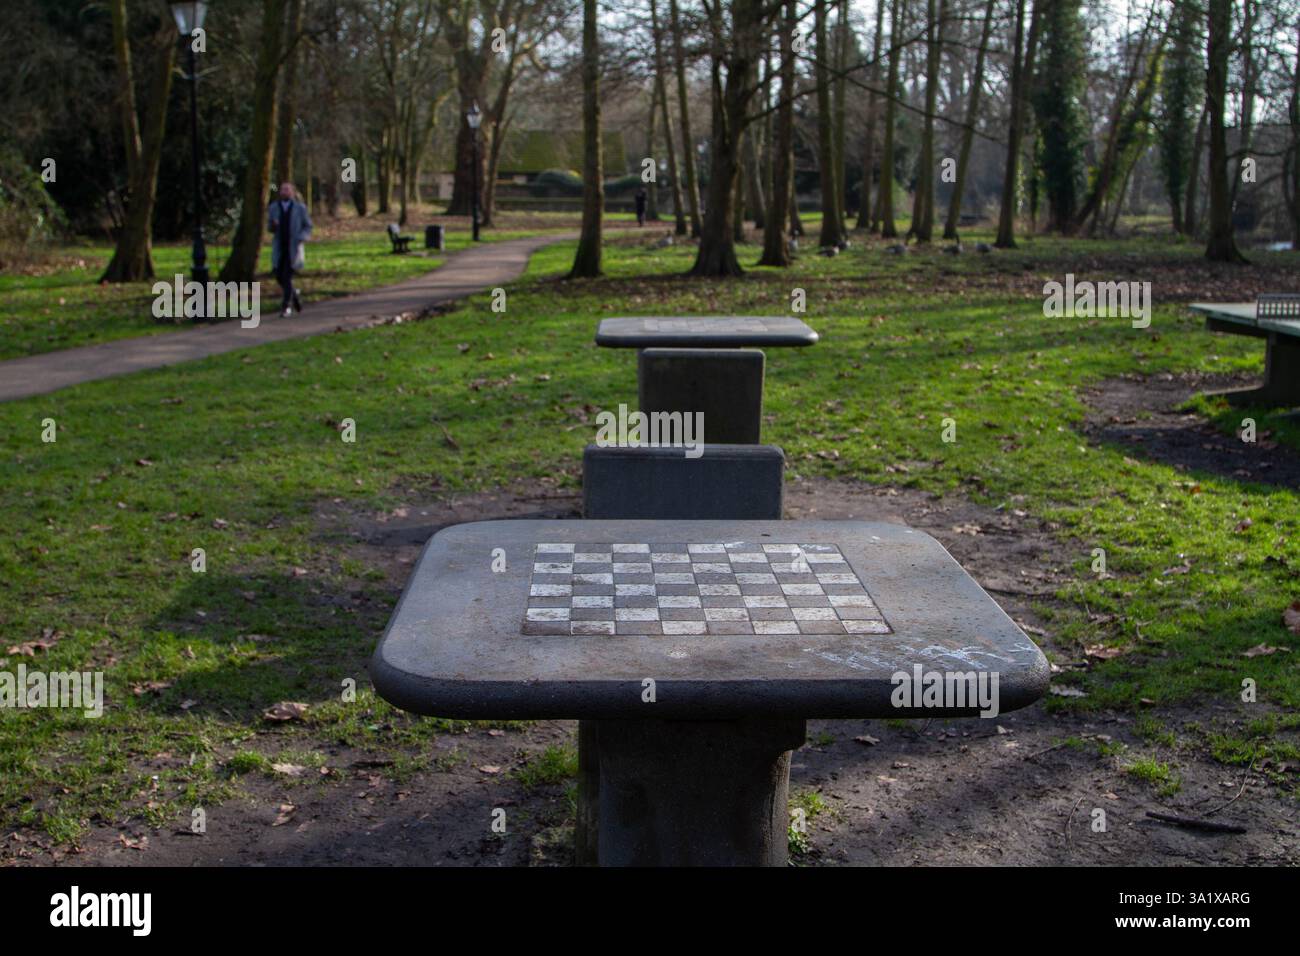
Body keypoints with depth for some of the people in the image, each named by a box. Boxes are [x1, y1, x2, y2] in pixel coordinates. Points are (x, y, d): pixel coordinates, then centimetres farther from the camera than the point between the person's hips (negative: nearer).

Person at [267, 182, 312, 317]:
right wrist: (272, 225, -16)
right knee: (279, 277, 2)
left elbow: (308, 226, 2)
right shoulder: (273, 208, 2)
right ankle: (294, 294, 31)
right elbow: (270, 228, 8)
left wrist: (300, 239, -15)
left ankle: (286, 307, 1)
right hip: (279, 248, 3)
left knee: (287, 277, -11)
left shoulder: (300, 208, -5)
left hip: (293, 248, -3)